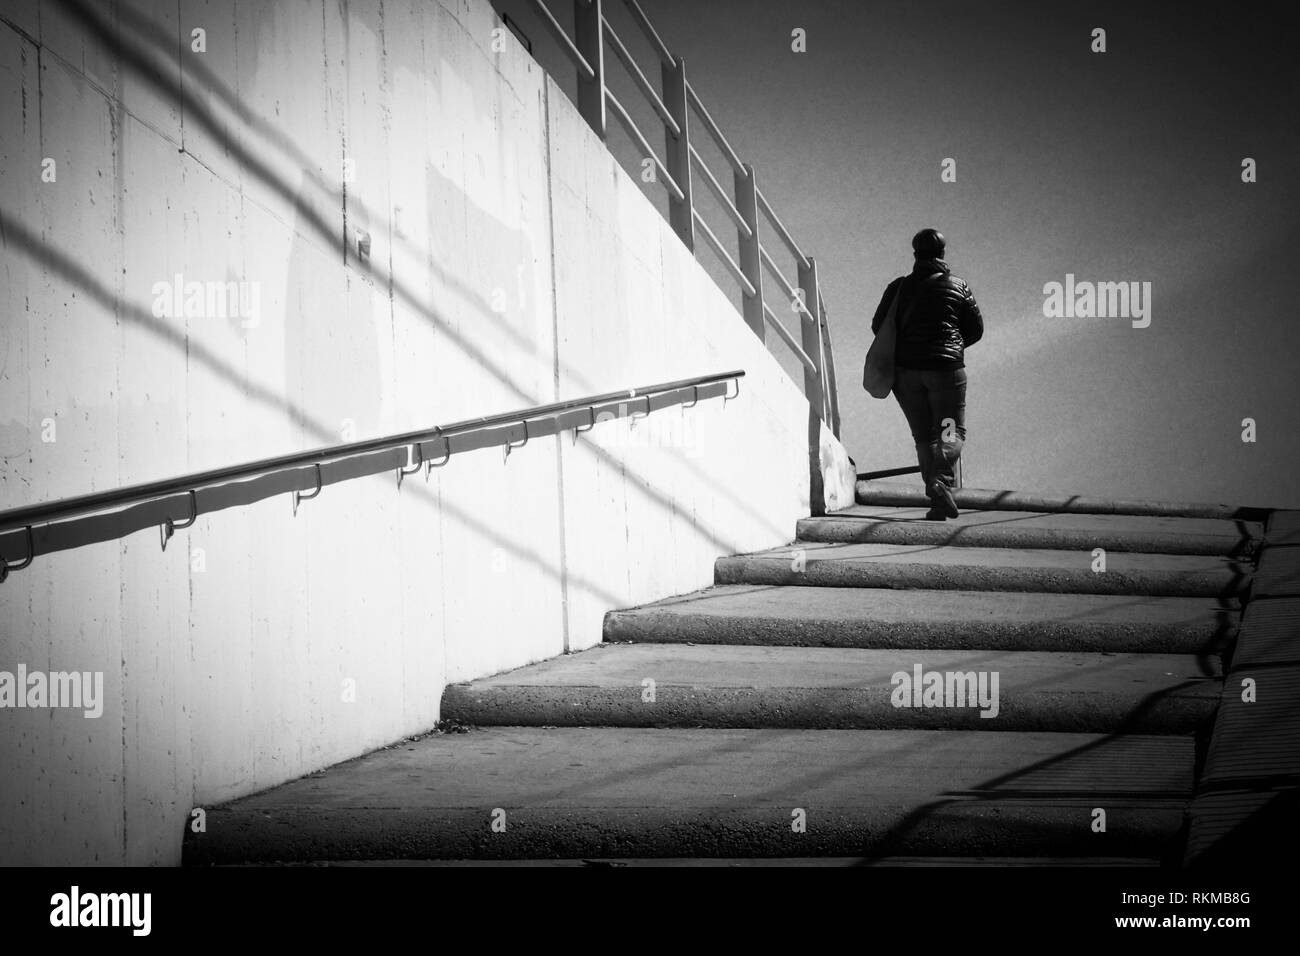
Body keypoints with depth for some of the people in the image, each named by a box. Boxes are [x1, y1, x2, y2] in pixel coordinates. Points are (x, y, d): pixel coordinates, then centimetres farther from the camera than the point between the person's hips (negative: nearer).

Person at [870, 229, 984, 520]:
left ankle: (937, 502, 2)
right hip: (946, 369, -2)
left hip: (905, 369, 2)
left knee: (924, 435, 10)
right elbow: (975, 329, 8)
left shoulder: (899, 287, 6)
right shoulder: (958, 286, 5)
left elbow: (879, 326, 6)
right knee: (952, 432, 3)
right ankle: (942, 481, -24)